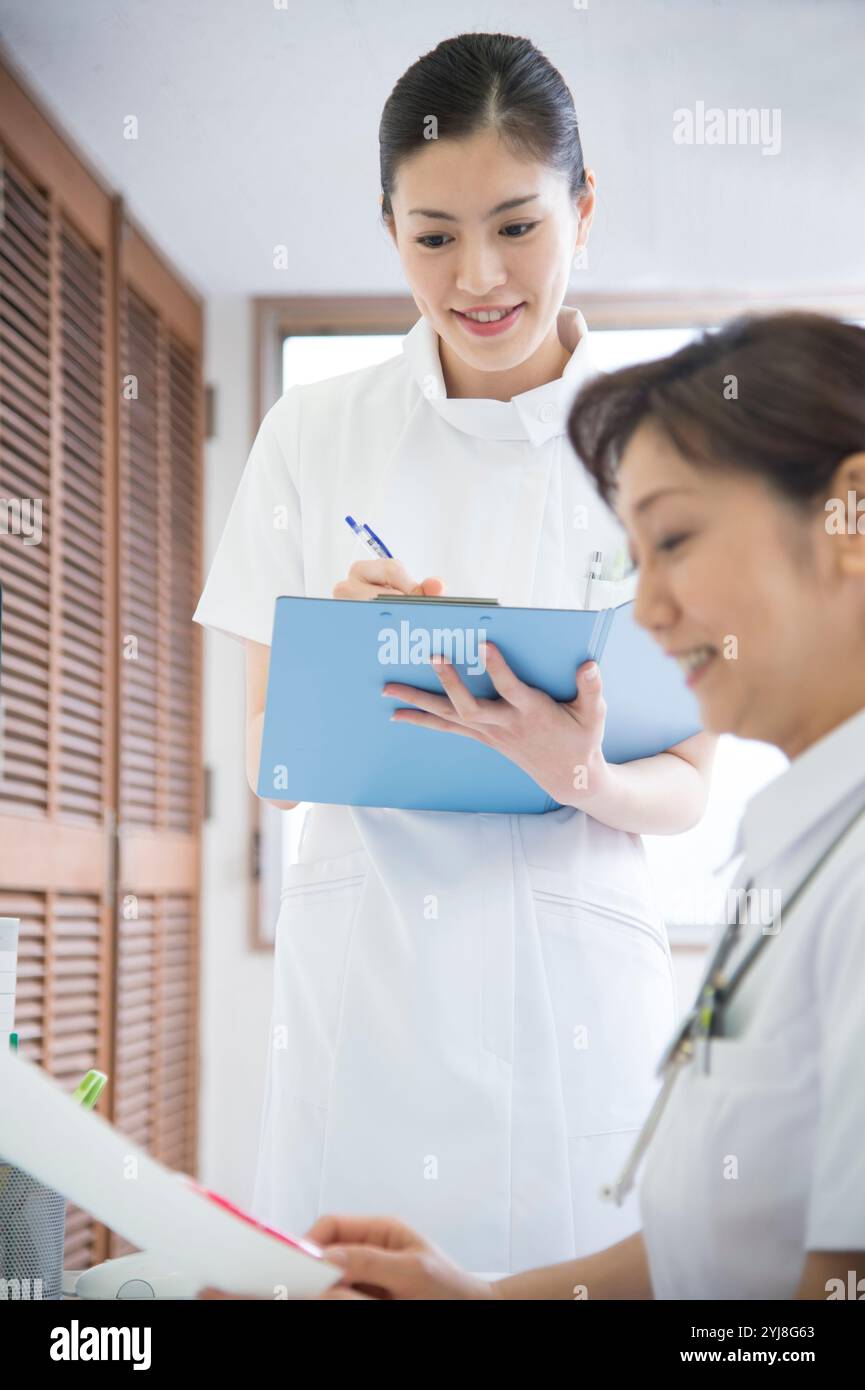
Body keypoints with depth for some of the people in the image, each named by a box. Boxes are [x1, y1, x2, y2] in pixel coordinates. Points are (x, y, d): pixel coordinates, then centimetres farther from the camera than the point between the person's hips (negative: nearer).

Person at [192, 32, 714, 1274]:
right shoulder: (312, 439, 3)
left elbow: (688, 787, 3)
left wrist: (580, 775, -18)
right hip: (363, 975, 1)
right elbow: (265, 761, 6)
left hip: (575, 980, 0)